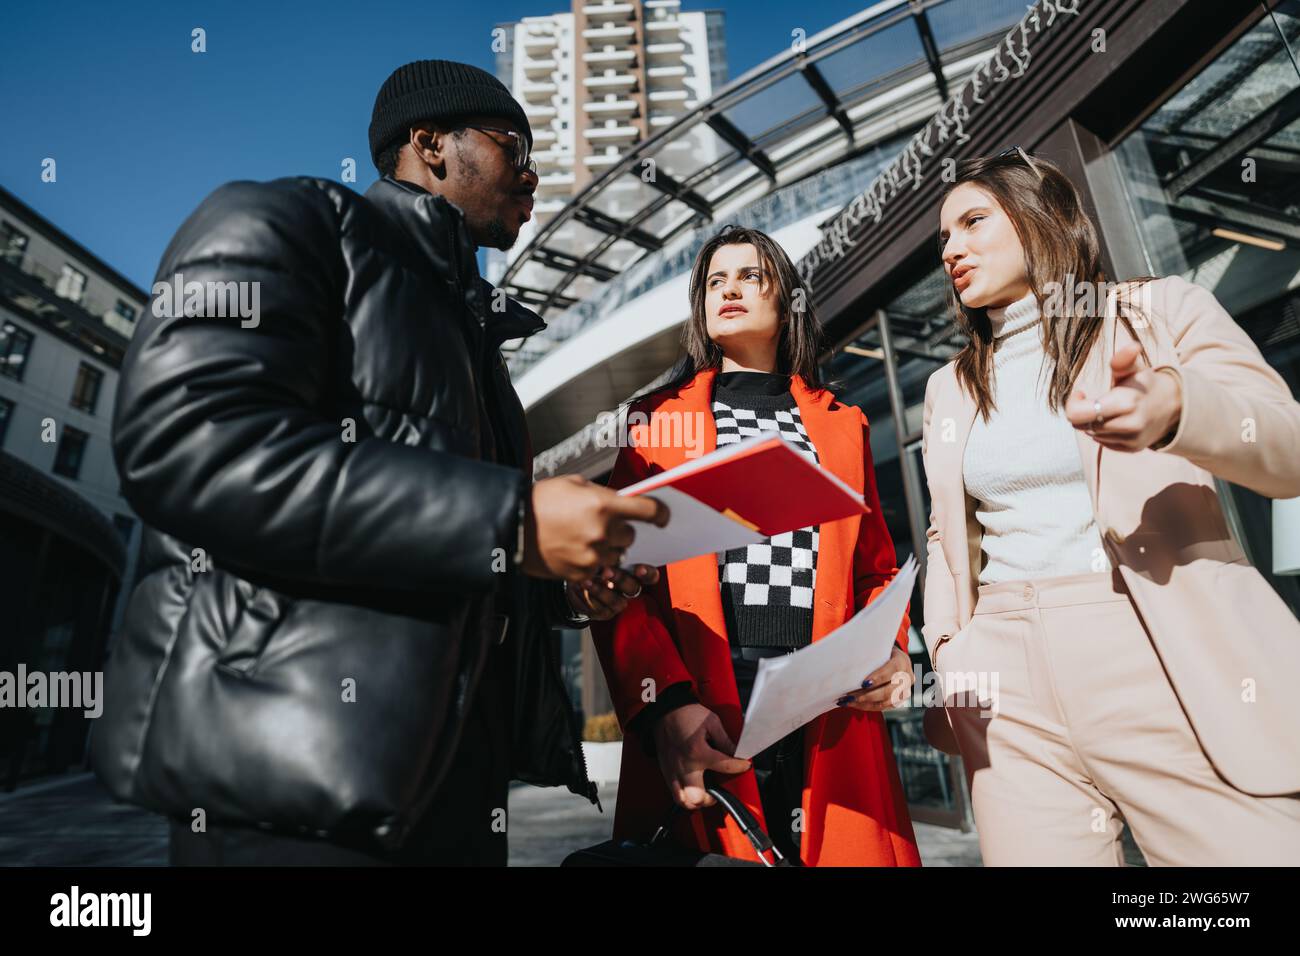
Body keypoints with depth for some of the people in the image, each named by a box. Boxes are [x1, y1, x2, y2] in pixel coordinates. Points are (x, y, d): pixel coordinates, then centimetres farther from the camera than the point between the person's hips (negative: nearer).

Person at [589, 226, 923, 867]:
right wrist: (665, 703, -14)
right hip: (703, 721, -1)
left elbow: (876, 570, 15)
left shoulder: (842, 424, 17)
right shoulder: (658, 415, 10)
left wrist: (891, 653, -5)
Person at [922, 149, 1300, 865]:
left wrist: (1178, 408, -25)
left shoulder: (1160, 308, 7)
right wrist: (945, 658, 3)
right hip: (1007, 676, 3)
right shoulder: (948, 389, 16)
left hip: (1174, 655, -2)